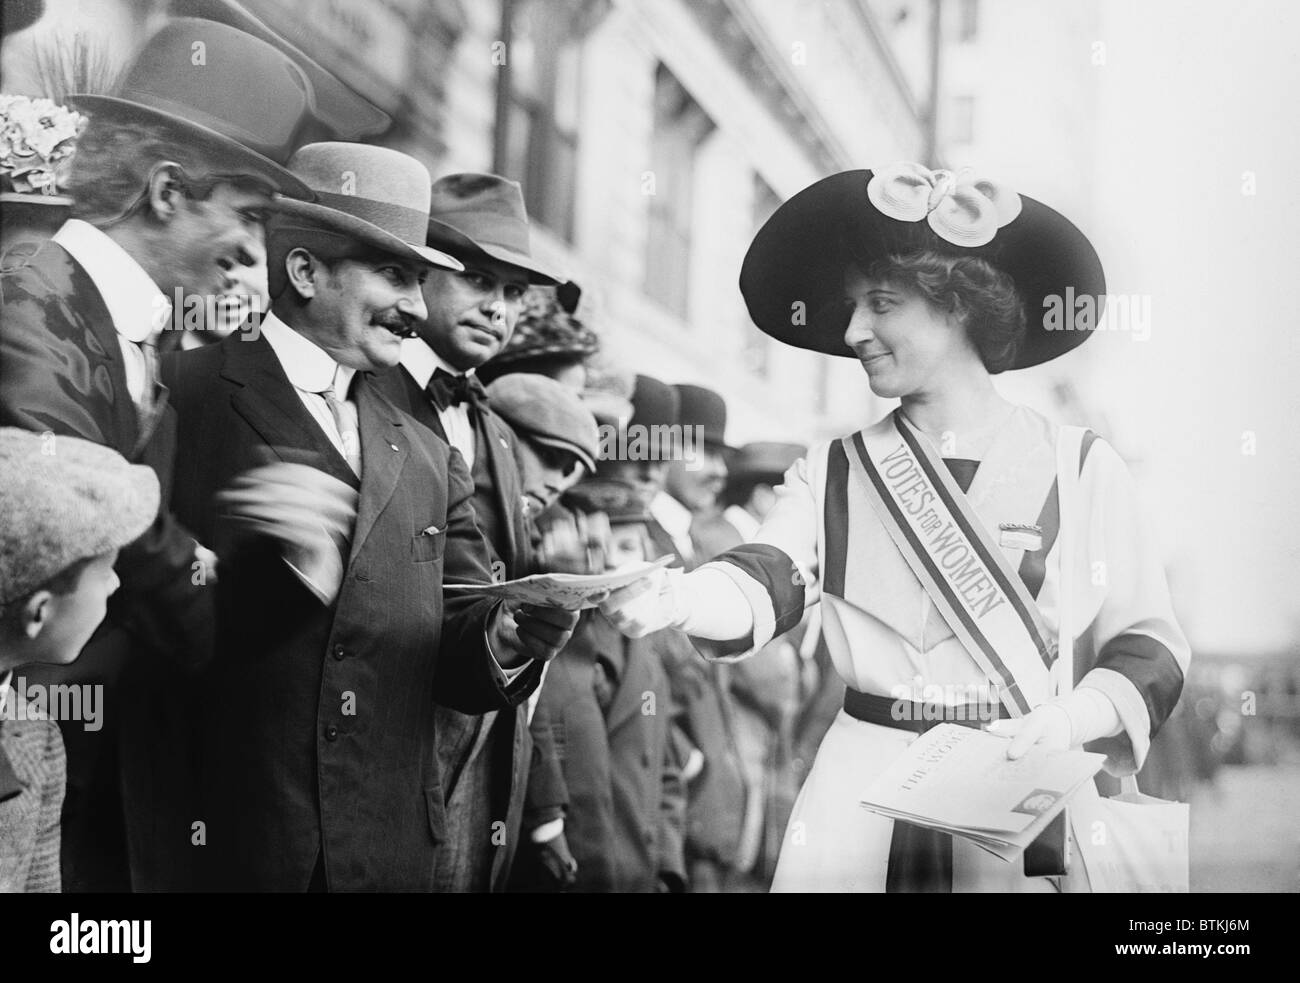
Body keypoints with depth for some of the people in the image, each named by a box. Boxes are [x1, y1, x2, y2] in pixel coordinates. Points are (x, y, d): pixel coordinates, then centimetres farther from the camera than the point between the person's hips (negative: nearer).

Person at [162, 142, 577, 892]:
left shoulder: (430, 462, 12)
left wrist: (514, 637, -12)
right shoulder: (180, 399, -5)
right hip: (221, 845, -5)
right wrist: (284, 561, -26)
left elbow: (460, 661, 8)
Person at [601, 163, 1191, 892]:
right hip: (859, 797, 2)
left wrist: (1075, 716, -17)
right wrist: (678, 596, -29)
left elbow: (1149, 643, 1)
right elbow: (768, 582, -9)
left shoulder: (1080, 467, 0)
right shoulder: (833, 471, 7)